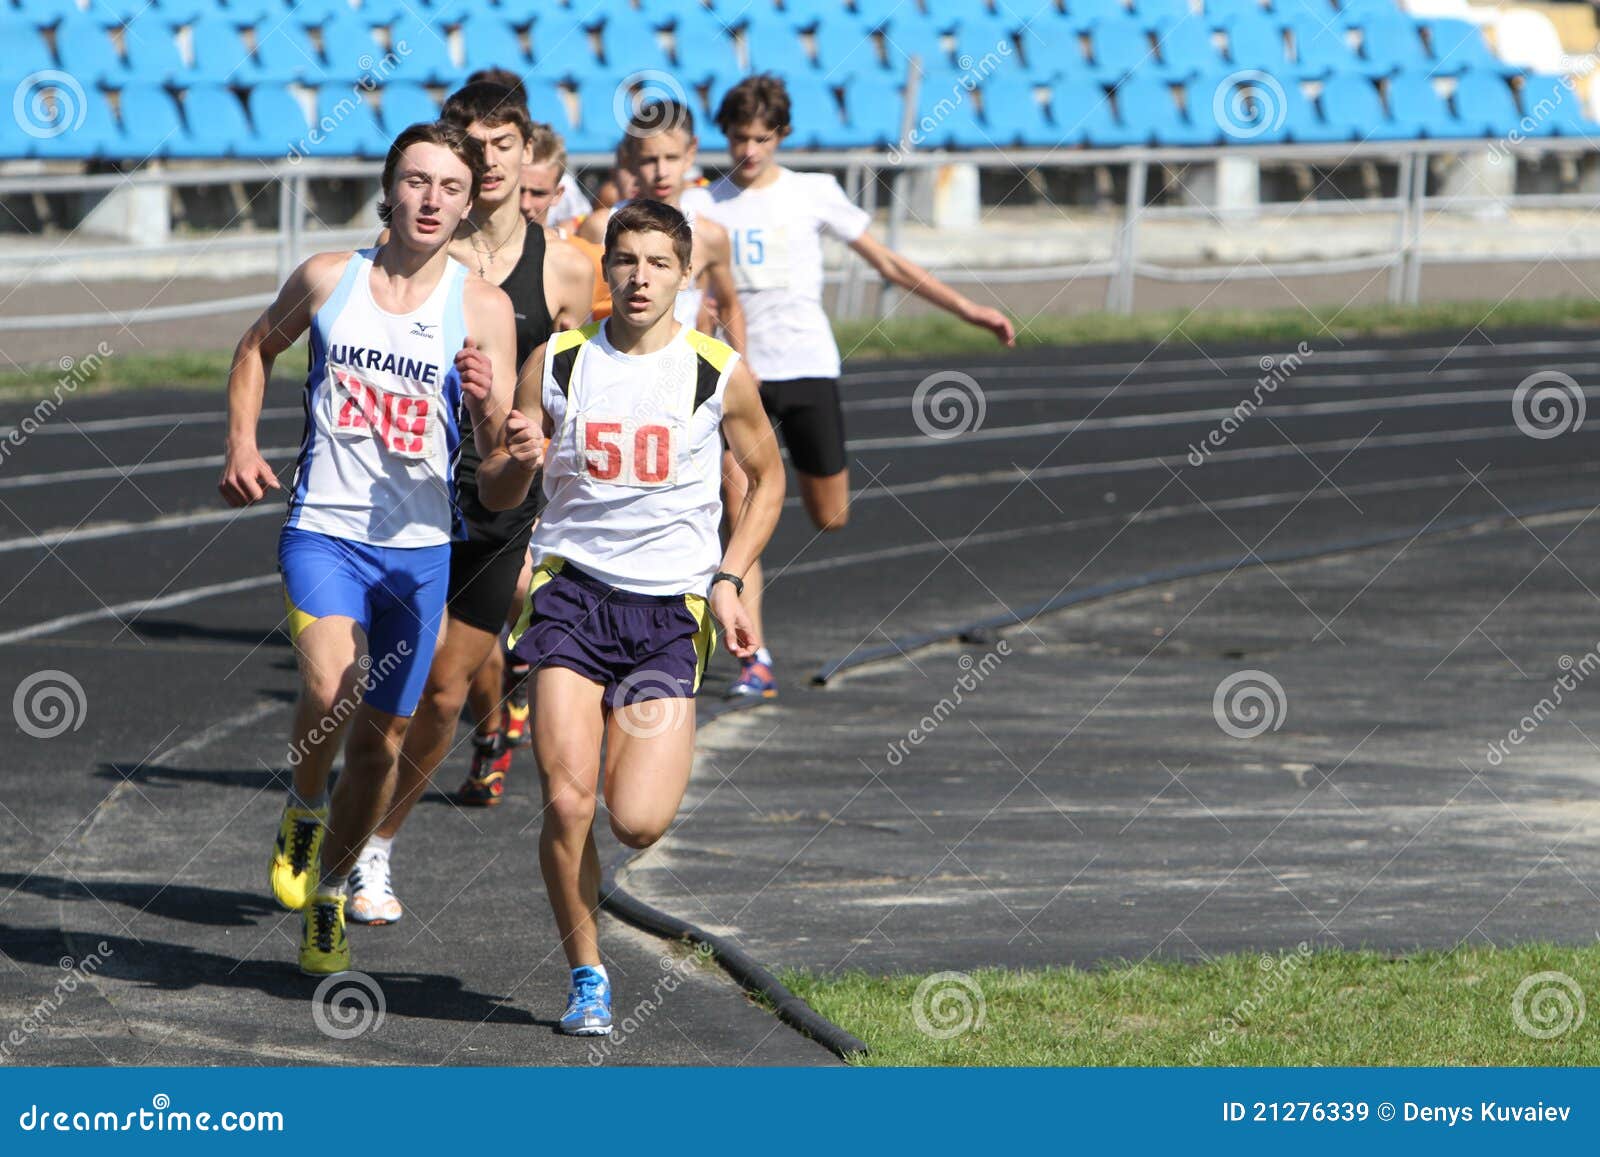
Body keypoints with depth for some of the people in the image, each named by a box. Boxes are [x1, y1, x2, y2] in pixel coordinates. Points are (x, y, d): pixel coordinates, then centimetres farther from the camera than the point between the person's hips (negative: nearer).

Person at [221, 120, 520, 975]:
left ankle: (326, 894, 30)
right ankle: (304, 809, 4)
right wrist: (241, 446, 8)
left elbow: (502, 475, -6)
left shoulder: (484, 310, -3)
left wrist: (488, 410, -27)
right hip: (324, 527, -1)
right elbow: (259, 346, 21)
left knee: (380, 740, 8)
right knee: (331, 688, -27)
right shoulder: (327, 279, 0)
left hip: (420, 546, 1)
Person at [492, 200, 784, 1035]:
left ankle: (644, 750, 27)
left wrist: (728, 579, 3)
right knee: (567, 801, -12)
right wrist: (520, 458, -15)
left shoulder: (720, 375, -1)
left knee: (637, 822, -11)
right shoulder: (555, 364, 1)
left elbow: (767, 476, 14)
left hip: (671, 611, 0)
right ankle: (586, 977, 9)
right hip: (573, 593, 1)